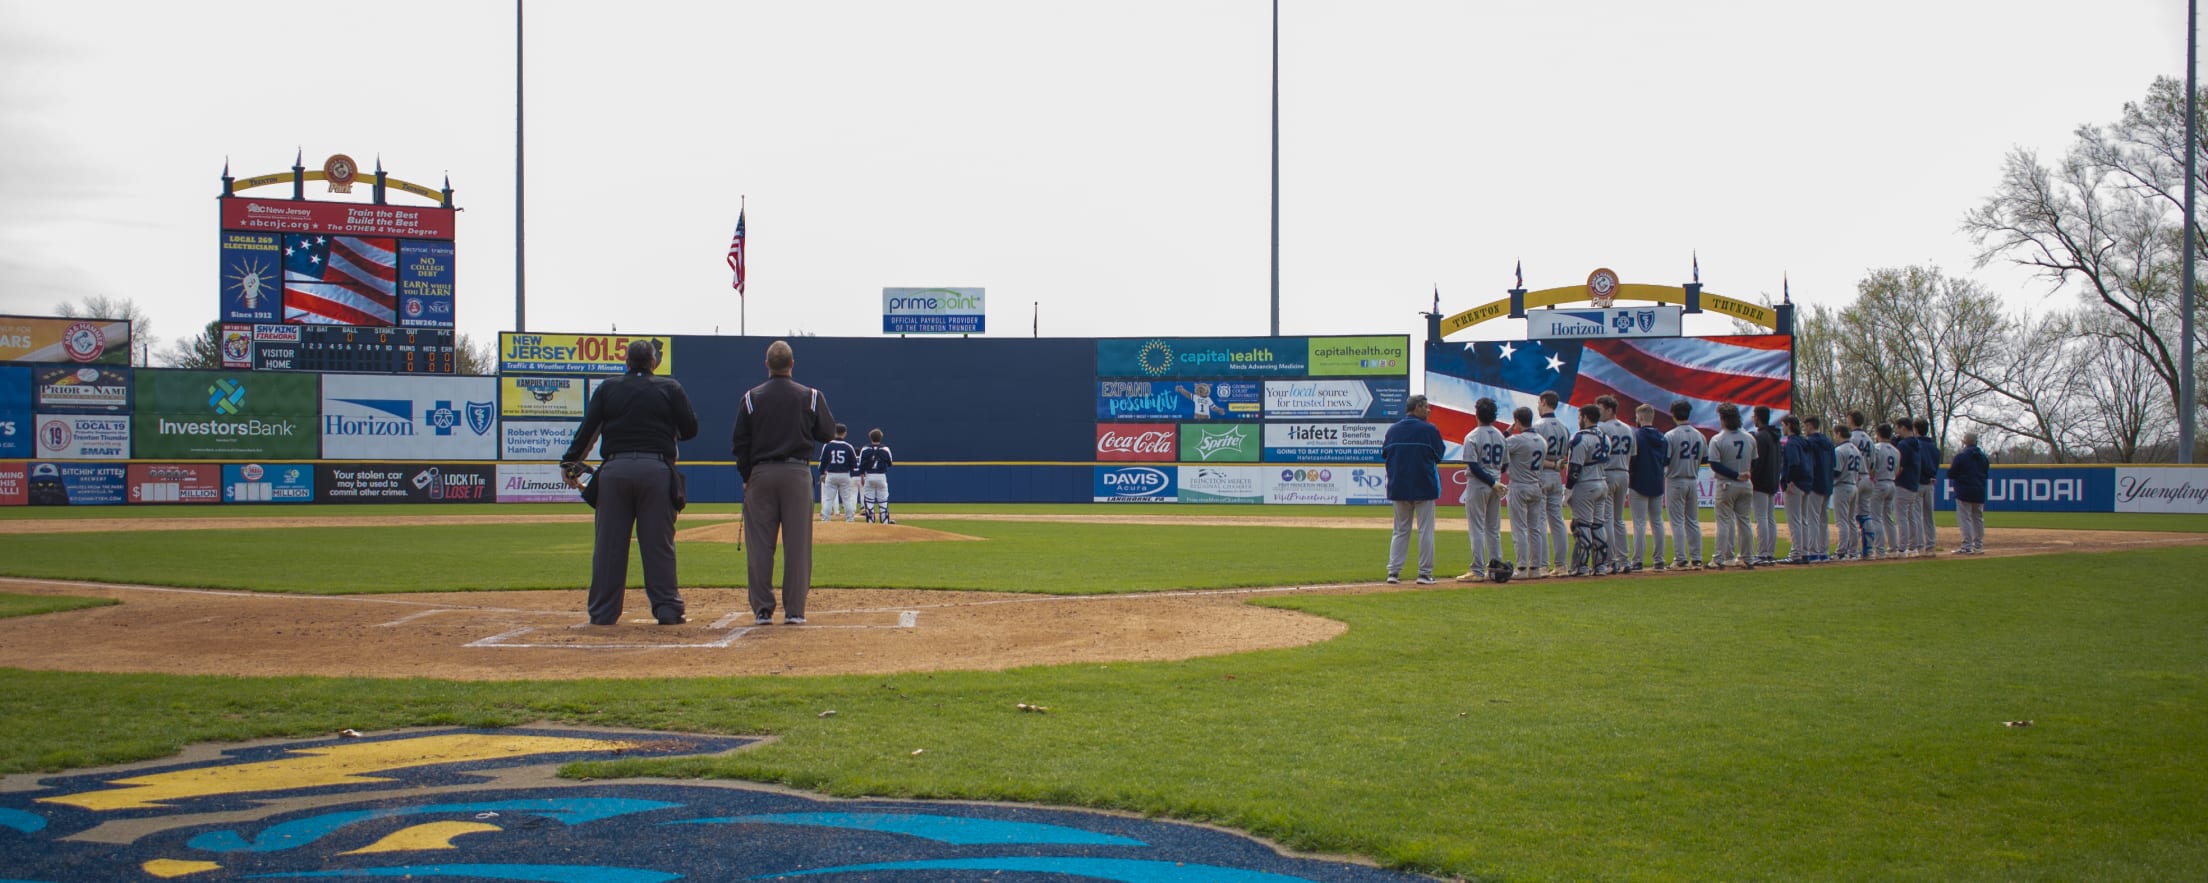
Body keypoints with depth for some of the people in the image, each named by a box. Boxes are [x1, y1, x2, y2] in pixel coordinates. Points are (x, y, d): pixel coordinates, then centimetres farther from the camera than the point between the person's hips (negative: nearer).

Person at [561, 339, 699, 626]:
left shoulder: (607, 388, 10)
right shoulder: (670, 388, 6)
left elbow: (588, 428, 2)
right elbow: (690, 429, 5)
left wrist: (570, 462, 3)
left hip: (615, 469, 1)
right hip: (656, 469, -1)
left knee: (609, 543, 5)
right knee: (659, 543, 2)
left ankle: (603, 612, 8)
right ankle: (667, 610, 3)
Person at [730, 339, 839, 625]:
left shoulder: (751, 398, 1)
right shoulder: (810, 396, -1)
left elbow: (739, 443, 1)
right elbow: (828, 432, 4)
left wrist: (746, 477, 9)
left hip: (760, 474, 1)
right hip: (797, 472, -1)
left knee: (759, 544, 5)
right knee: (798, 543, 3)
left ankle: (762, 609, 4)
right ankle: (794, 610, 2)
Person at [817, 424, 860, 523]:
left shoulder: (827, 445, -4)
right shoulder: (848, 447, -4)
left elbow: (823, 461, 1)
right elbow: (854, 464, 0)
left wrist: (822, 474, 14)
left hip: (831, 475, 0)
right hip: (845, 475, 0)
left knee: (828, 499, 4)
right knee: (847, 499, 7)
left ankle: (825, 519, 1)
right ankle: (850, 519, 7)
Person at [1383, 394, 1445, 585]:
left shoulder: (1392, 430, 4)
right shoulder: (1429, 430, -8)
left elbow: (1384, 454, 8)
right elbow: (1439, 455, 0)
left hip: (1398, 488, 4)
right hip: (1424, 488, -4)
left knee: (1400, 530, 11)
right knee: (1425, 530, 3)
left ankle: (1393, 571, 4)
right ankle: (1425, 573, 2)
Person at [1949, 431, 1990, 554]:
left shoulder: (1961, 455, -11)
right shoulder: (1982, 456, 9)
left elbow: (1951, 474, -10)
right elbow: (1986, 473, 18)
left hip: (1964, 492, -6)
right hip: (1979, 493, 6)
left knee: (1964, 518, -5)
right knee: (1978, 518, 14)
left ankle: (1967, 546, -11)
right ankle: (1979, 546, 18)